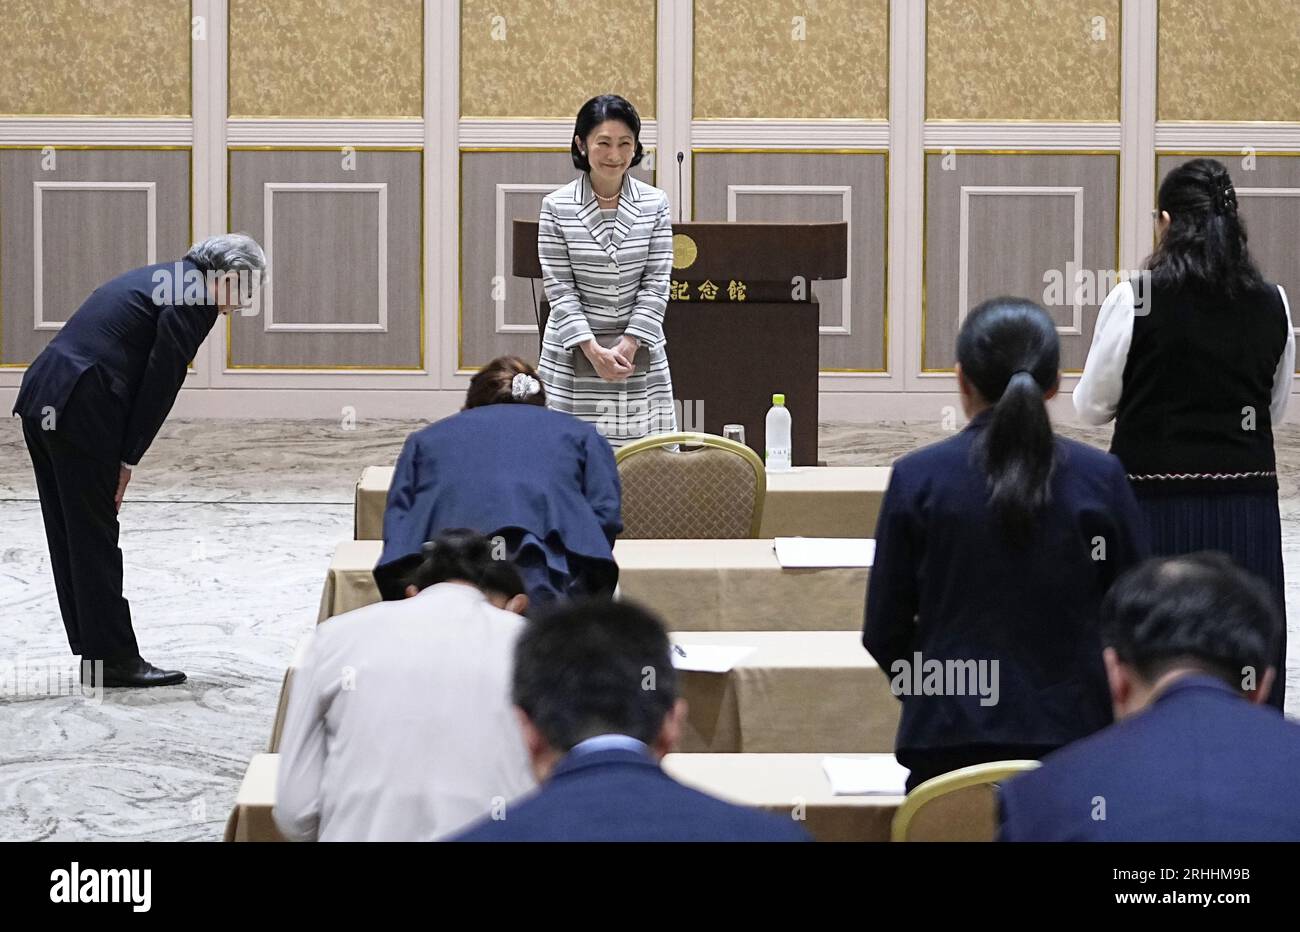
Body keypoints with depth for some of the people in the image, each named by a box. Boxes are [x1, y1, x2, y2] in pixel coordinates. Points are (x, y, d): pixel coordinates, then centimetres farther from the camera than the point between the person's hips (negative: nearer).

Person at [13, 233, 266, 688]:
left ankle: (94, 653, 20)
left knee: (71, 537, 13)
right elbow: (161, 381, -11)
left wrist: (123, 457, 15)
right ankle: (114, 661, 4)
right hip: (79, 411, -9)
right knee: (96, 536, -2)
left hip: (40, 397, 9)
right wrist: (128, 459, -5)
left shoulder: (157, 279, 23)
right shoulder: (193, 299, -7)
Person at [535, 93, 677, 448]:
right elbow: (559, 287, -5)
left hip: (641, 356, 1)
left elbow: (656, 283, 0)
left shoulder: (655, 204, 2)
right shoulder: (556, 206, -2)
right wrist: (594, 350, -14)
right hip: (573, 358, -1)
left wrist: (628, 346, -11)